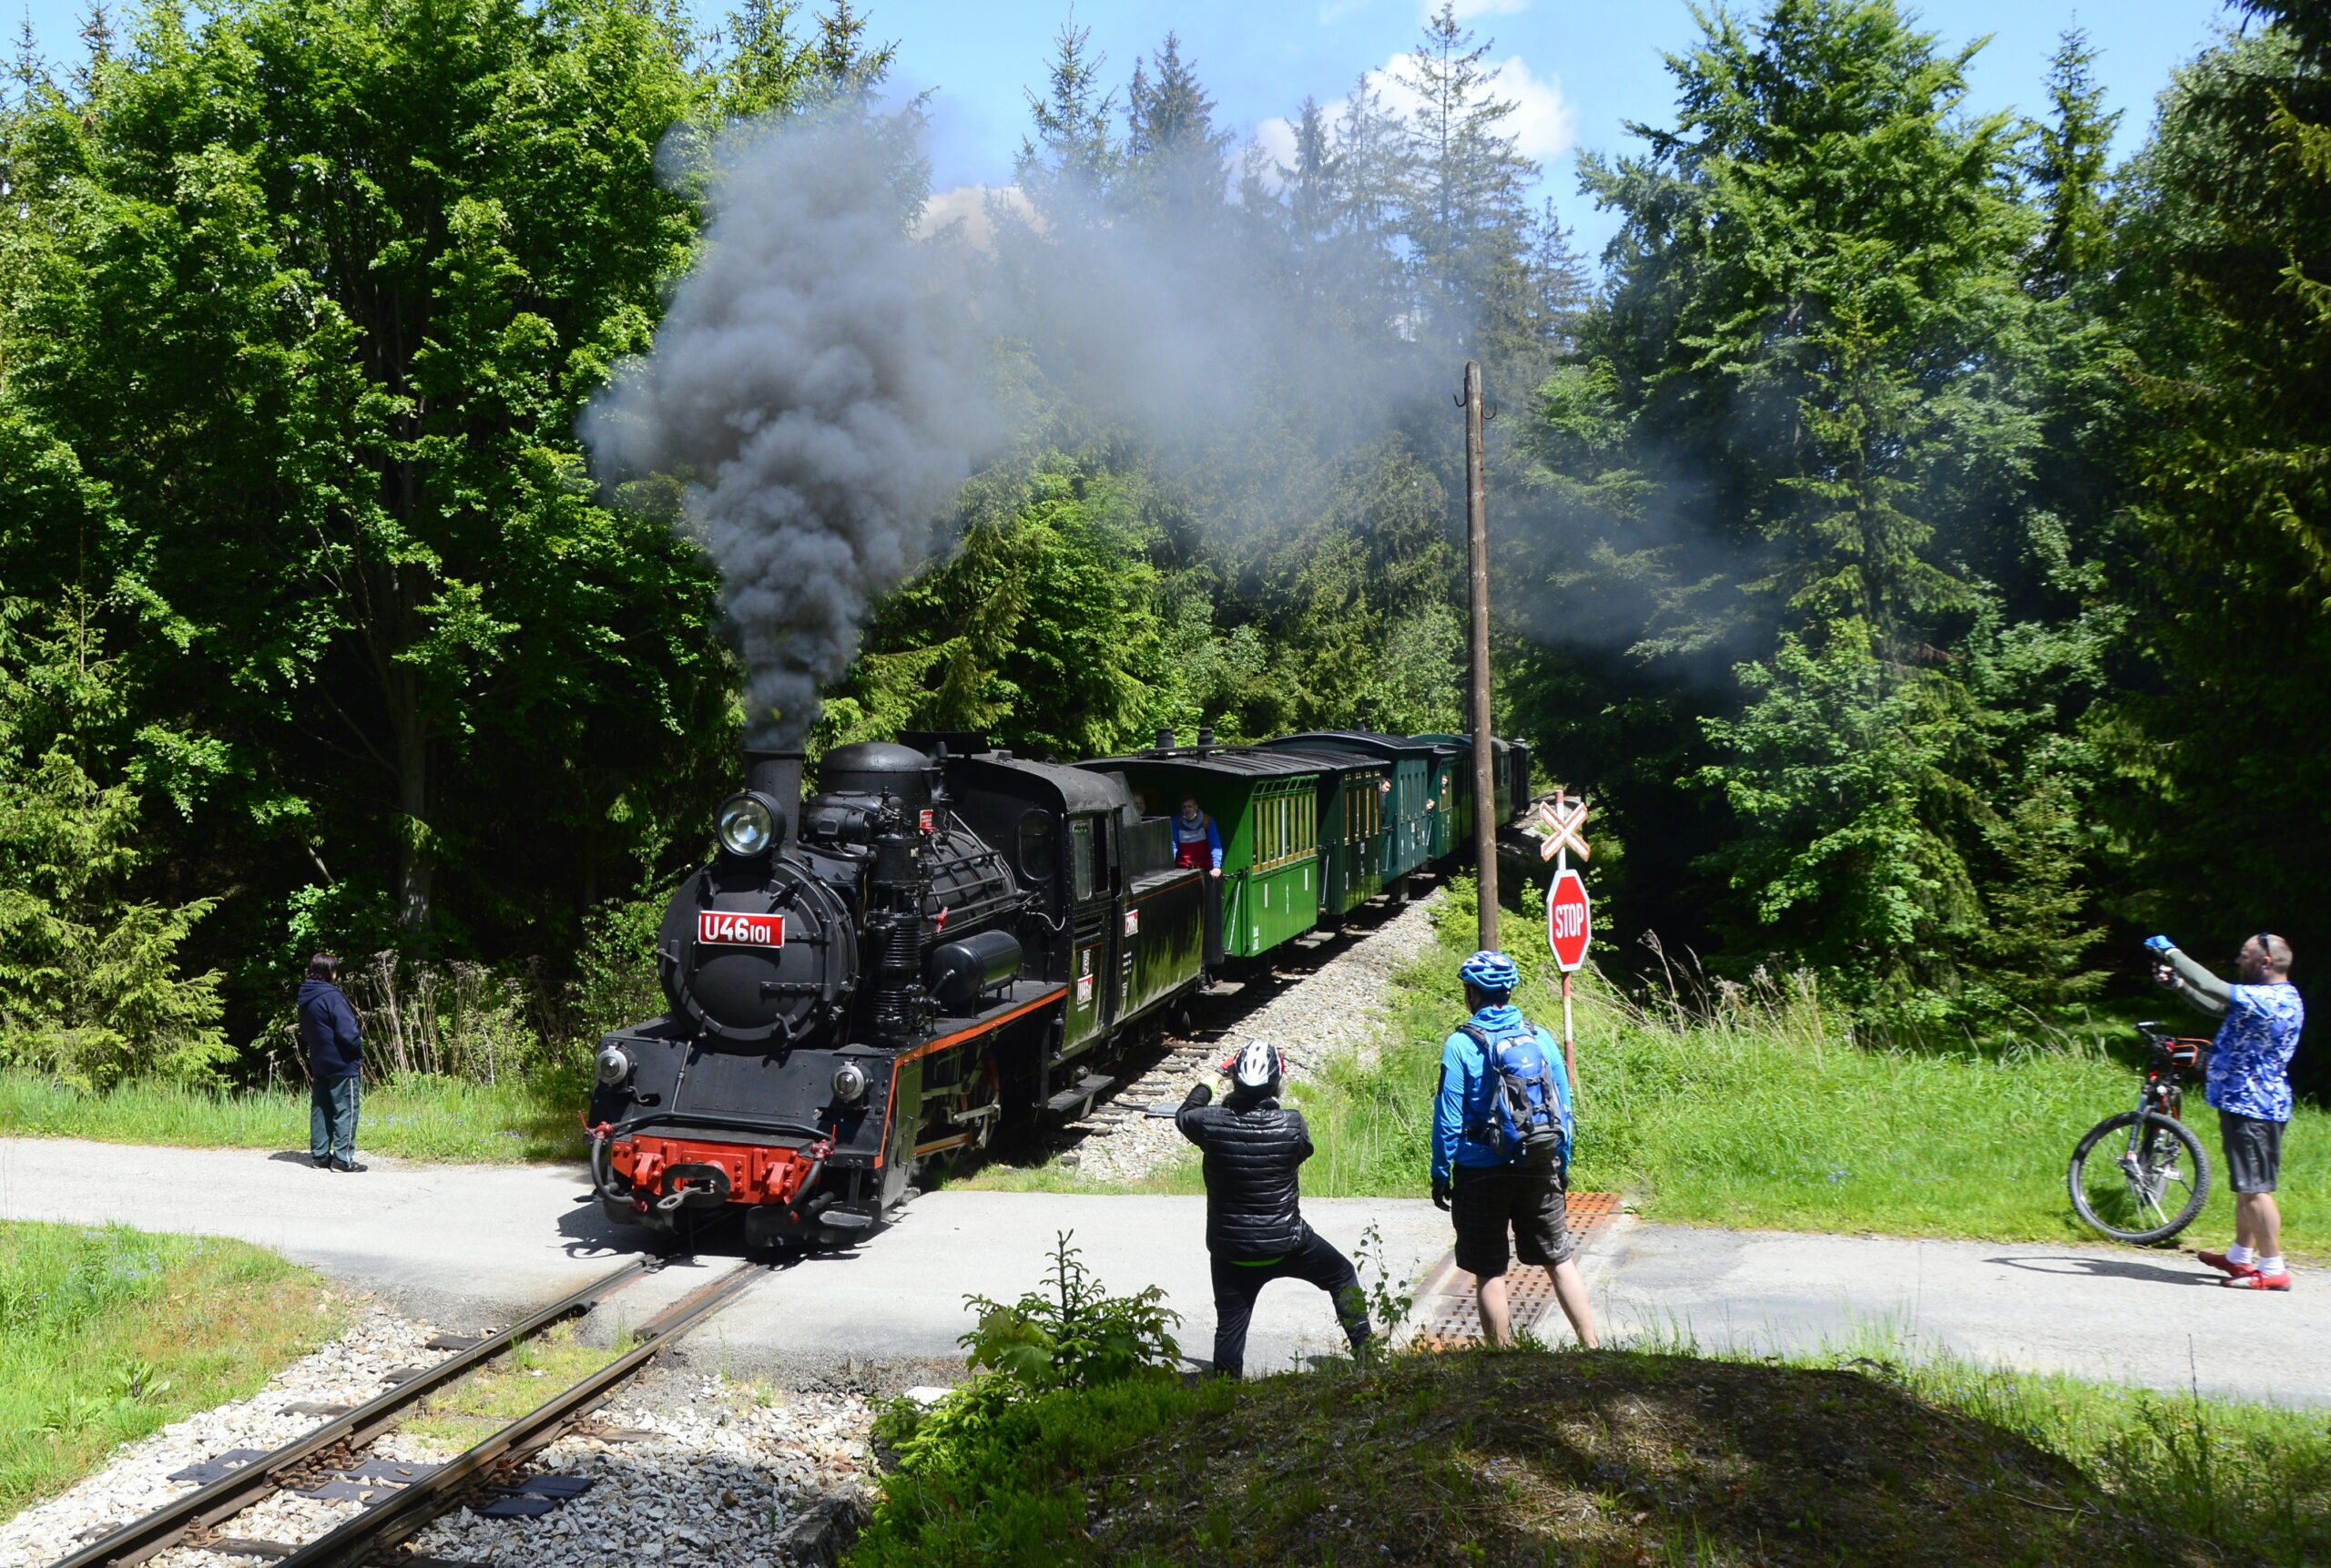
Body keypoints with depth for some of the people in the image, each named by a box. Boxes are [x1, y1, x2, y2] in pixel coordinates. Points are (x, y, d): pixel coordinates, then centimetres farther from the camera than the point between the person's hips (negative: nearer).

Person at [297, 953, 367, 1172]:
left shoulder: (305, 998, 8)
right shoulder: (331, 996, -18)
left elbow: (305, 1033, 16)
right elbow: (347, 1031, -22)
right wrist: (359, 1050, -6)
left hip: (319, 1064, 8)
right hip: (343, 1064, -8)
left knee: (321, 1110, 12)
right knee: (345, 1111, -3)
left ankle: (320, 1156, 15)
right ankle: (343, 1159, -4)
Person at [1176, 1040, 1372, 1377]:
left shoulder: (1212, 1122, -16)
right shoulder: (1291, 1124, -18)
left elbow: (1183, 1116, 8)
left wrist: (1205, 1086, 26)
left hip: (1228, 1250, 1)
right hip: (1286, 1244, 0)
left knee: (1230, 1325, 12)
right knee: (1343, 1276, 23)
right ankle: (1365, 1353, 29)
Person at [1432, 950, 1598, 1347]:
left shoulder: (1461, 1044, -11)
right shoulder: (1540, 1038, 1)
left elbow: (1449, 1117, -11)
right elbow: (1563, 1108, 6)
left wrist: (1440, 1173, -2)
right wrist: (1562, 1165, 16)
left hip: (1482, 1175, -4)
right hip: (1539, 1169, 4)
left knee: (1489, 1272, 6)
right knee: (1559, 1260, 14)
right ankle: (1592, 1346, 14)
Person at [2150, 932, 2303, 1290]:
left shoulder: (2275, 999, -21)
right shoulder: (2269, 996, 12)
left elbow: (2213, 989, -26)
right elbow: (2217, 1006, 20)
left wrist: (2171, 952, -16)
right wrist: (2175, 982, 8)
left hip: (2253, 1107, -11)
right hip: (2246, 1102, 11)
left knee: (2254, 1188, -6)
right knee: (2246, 1187, 18)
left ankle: (2273, 1269, -2)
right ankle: (2241, 1256, 29)